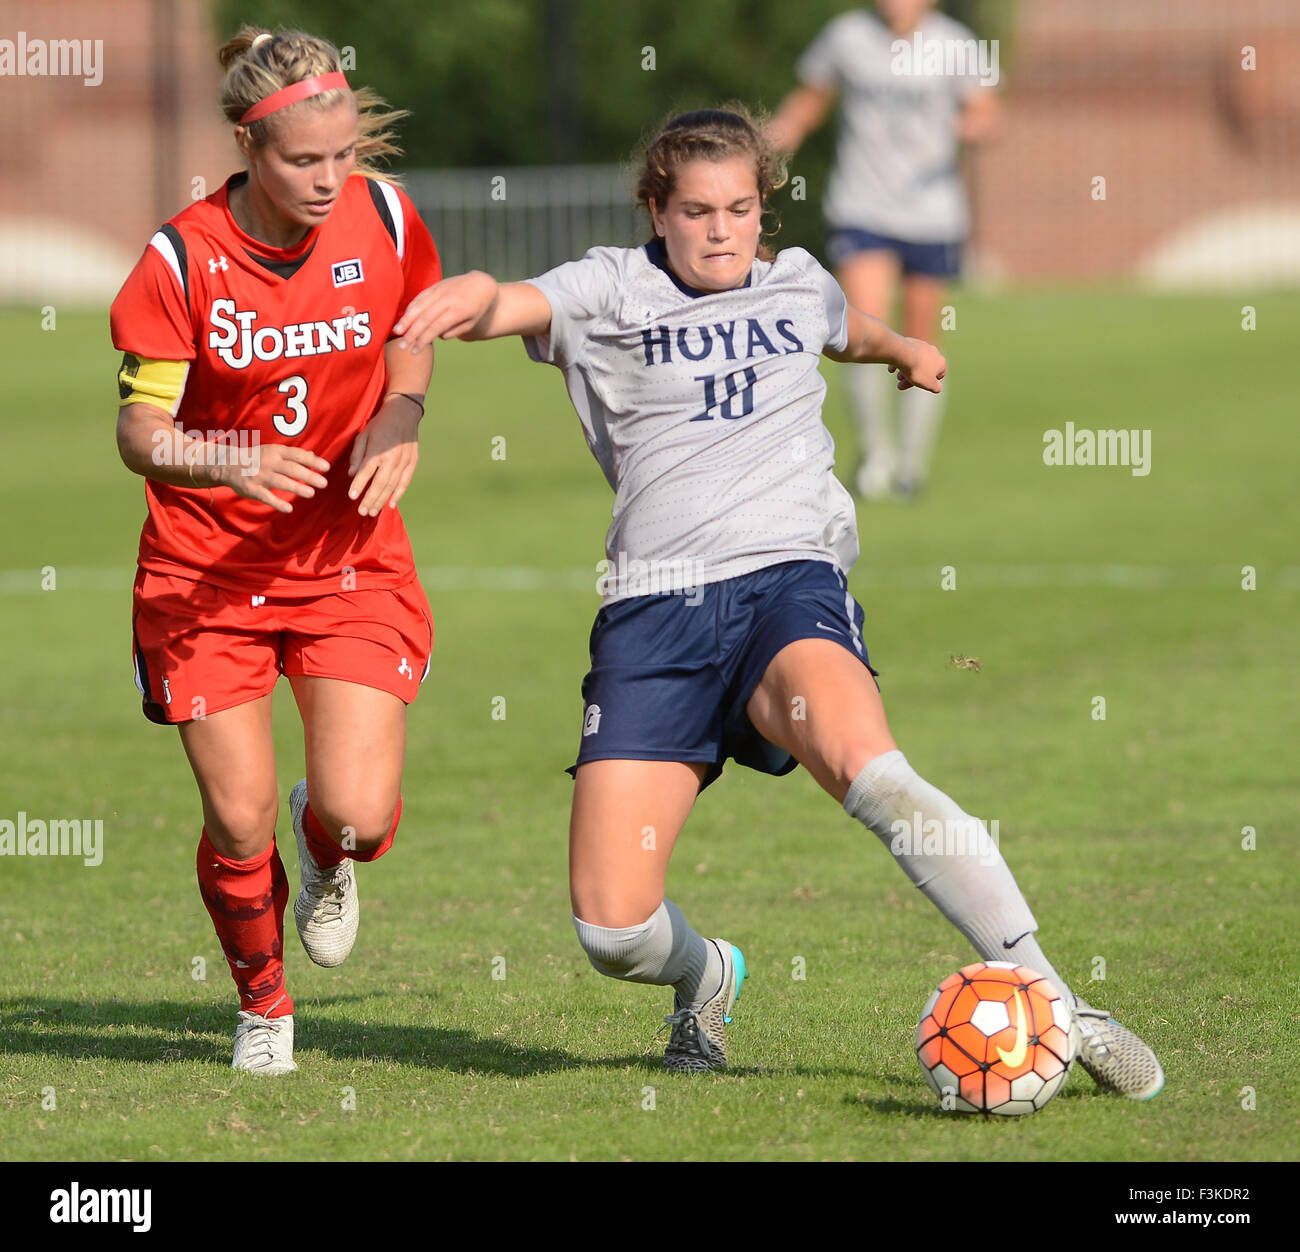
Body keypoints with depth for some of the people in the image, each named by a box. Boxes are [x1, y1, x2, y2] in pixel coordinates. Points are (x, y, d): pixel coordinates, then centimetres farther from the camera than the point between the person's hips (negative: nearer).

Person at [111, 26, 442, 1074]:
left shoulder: (382, 217, -8)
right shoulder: (181, 260, -17)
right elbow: (140, 432, -18)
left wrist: (399, 419, -7)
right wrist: (233, 462, -38)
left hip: (351, 556, 2)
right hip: (207, 571, -2)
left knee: (361, 811, -12)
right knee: (239, 823, -3)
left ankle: (327, 853, 28)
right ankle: (263, 1002, 27)